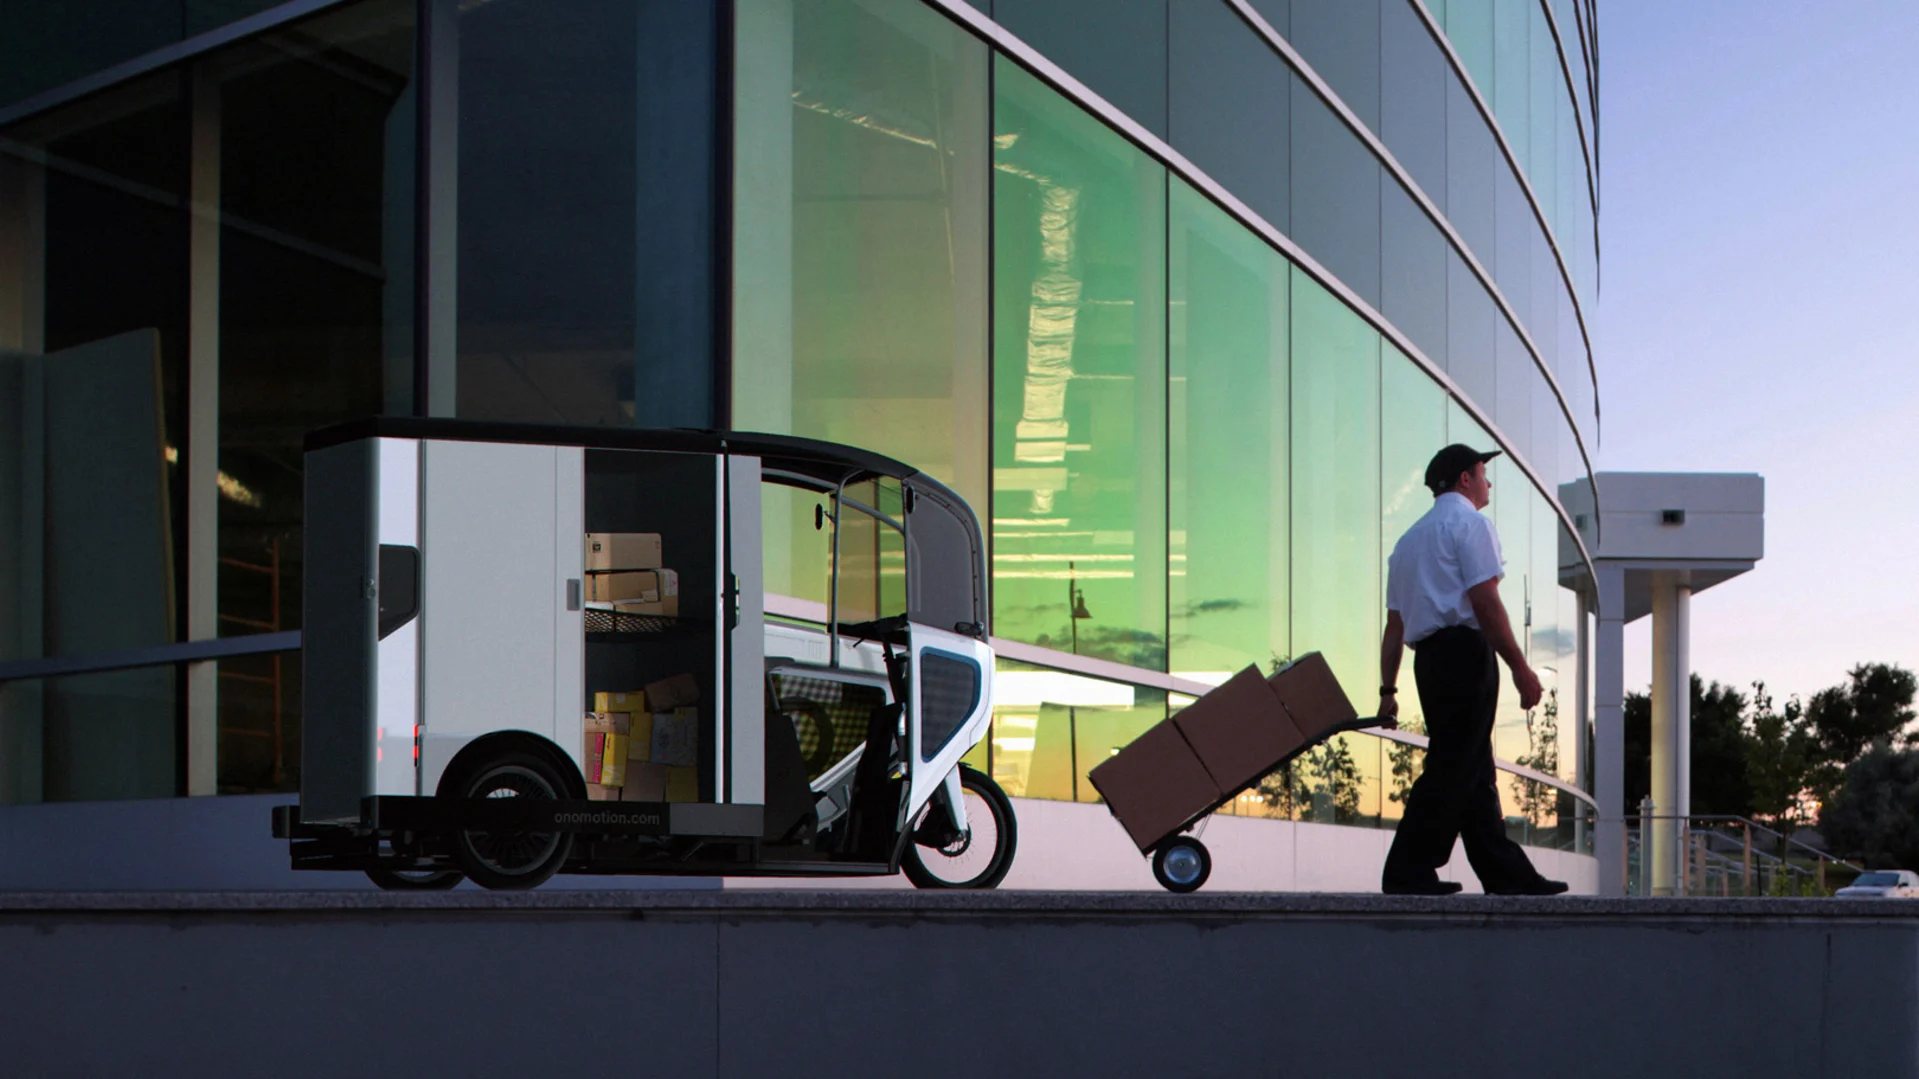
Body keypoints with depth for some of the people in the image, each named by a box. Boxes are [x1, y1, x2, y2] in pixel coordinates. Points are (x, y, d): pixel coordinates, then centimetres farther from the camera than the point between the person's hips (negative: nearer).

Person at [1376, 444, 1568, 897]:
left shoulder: (1410, 539, 24)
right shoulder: (1469, 522, -2)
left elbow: (1394, 625, 19)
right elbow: (1486, 603, -13)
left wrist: (1388, 690, 17)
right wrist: (1520, 668, -14)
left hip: (1429, 657, 9)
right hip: (1465, 651, -9)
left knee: (1474, 771, 10)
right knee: (1452, 767, -9)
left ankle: (1506, 873, 11)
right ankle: (1408, 872, -12)